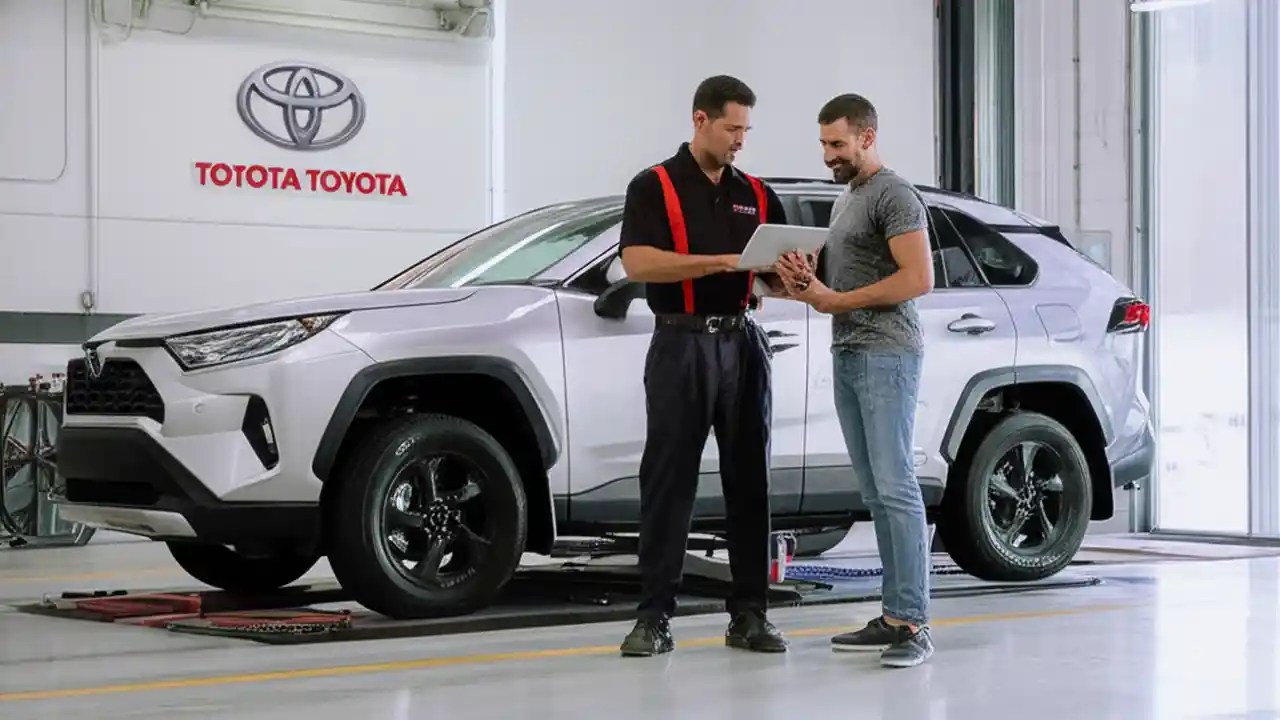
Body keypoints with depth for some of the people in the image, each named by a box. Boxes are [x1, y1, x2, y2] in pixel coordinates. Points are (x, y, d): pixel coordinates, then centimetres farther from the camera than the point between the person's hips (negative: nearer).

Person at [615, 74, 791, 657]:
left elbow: (779, 276, 13)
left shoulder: (756, 194, 13)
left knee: (749, 481, 5)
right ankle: (654, 615, 1)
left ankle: (749, 614, 11)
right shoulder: (654, 187, 0)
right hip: (681, 344, -4)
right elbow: (638, 262, -14)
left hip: (743, 344, 4)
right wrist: (724, 261, -22)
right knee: (668, 481, -3)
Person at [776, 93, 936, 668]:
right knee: (875, 494, 6)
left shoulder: (894, 195, -7)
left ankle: (915, 624, -13)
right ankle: (893, 616, 8)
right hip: (846, 355, 9)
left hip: (886, 355, -9)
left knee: (895, 487, -12)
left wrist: (835, 300, -13)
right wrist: (808, 284, 2)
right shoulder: (845, 201, 22)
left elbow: (919, 279, -17)